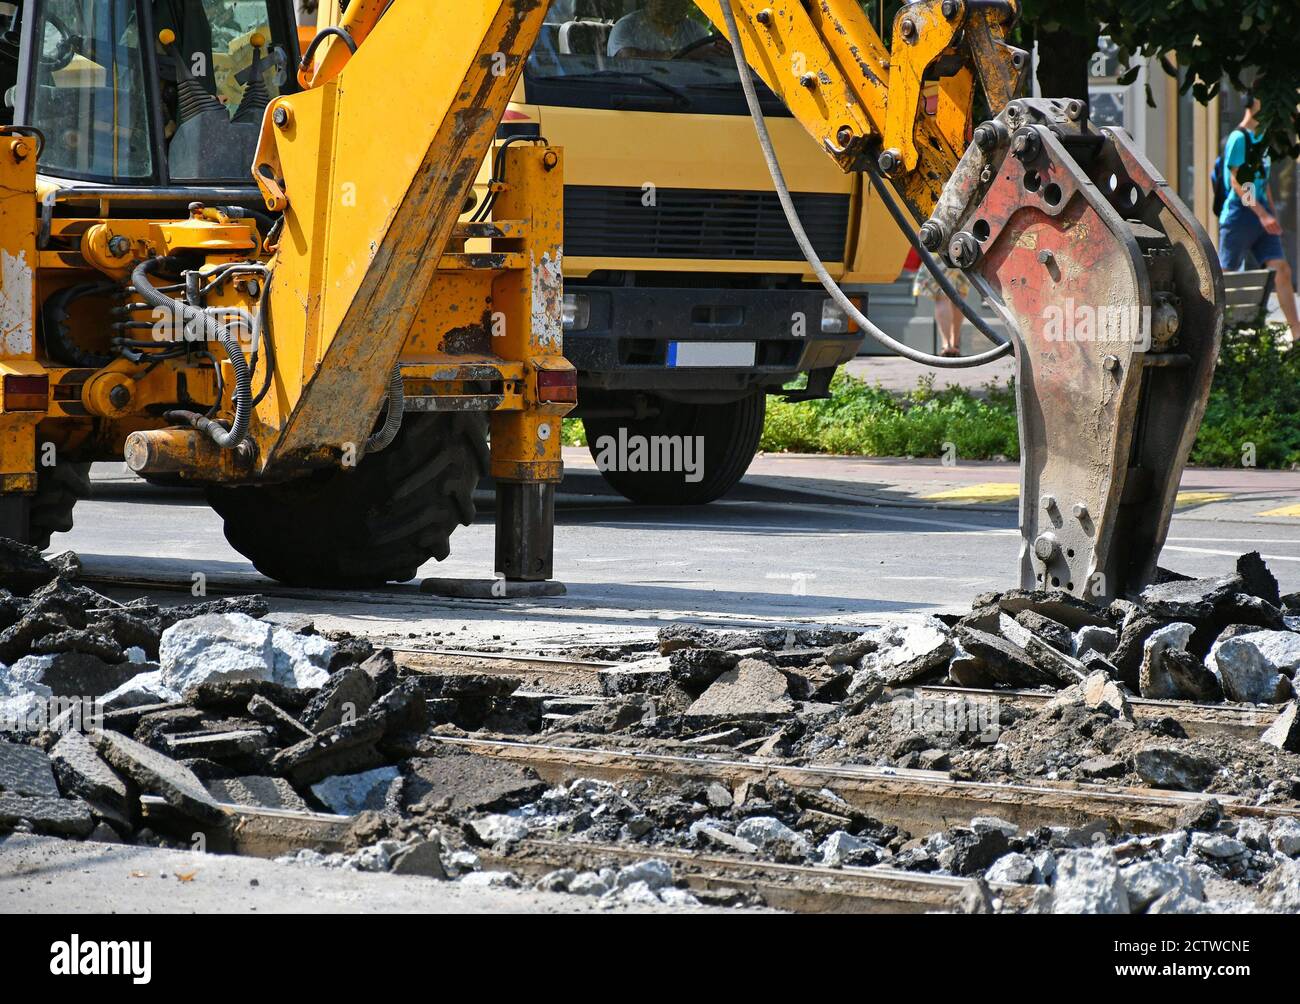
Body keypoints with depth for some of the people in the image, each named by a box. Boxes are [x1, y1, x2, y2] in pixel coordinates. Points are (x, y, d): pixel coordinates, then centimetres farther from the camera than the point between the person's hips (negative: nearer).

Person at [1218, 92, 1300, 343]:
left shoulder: (1261, 138, 15)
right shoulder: (1239, 137, -12)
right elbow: (1236, 182, -17)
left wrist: (1271, 215, 19)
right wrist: (1262, 214, -20)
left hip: (1261, 217, 8)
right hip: (1239, 217, -8)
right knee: (1225, 276, -1)